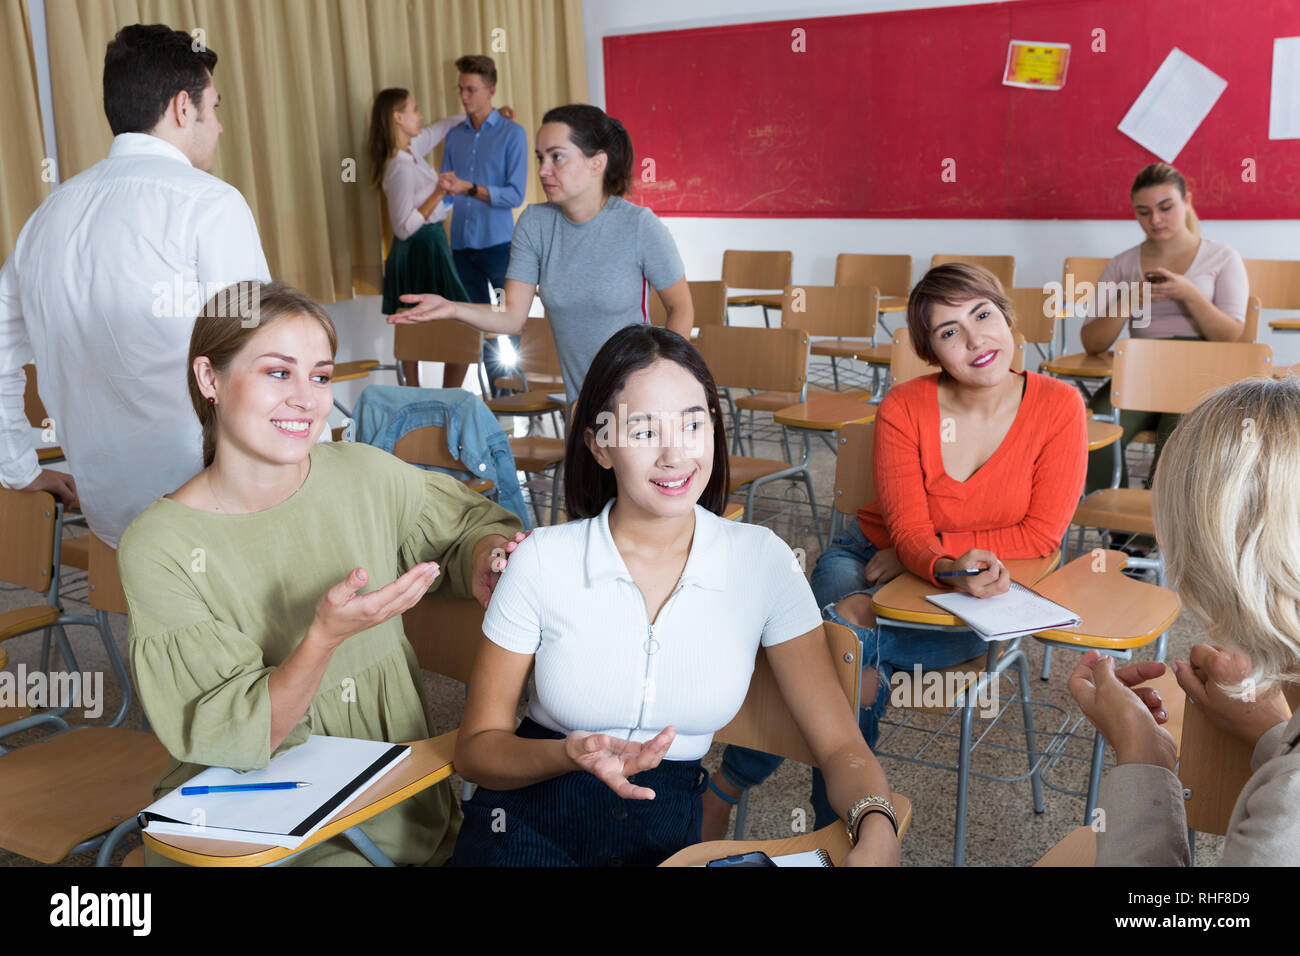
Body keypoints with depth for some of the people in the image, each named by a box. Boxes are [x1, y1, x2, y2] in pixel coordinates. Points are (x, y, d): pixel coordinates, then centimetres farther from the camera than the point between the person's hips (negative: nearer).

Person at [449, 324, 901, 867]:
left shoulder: (761, 562, -5)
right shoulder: (541, 561, -9)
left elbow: (838, 745, -6)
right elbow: (475, 748, -2)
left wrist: (877, 833, -26)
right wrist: (572, 754, -22)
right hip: (530, 828, -2)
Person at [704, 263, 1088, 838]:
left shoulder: (1058, 407, -12)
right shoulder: (903, 409, -12)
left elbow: (1042, 535, -11)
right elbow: (907, 530, -16)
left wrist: (934, 550, -15)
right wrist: (951, 569, -39)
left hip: (980, 597, 0)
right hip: (869, 560, 1)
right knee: (860, 670, -32)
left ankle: (729, 784, -9)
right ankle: (838, 833, -10)